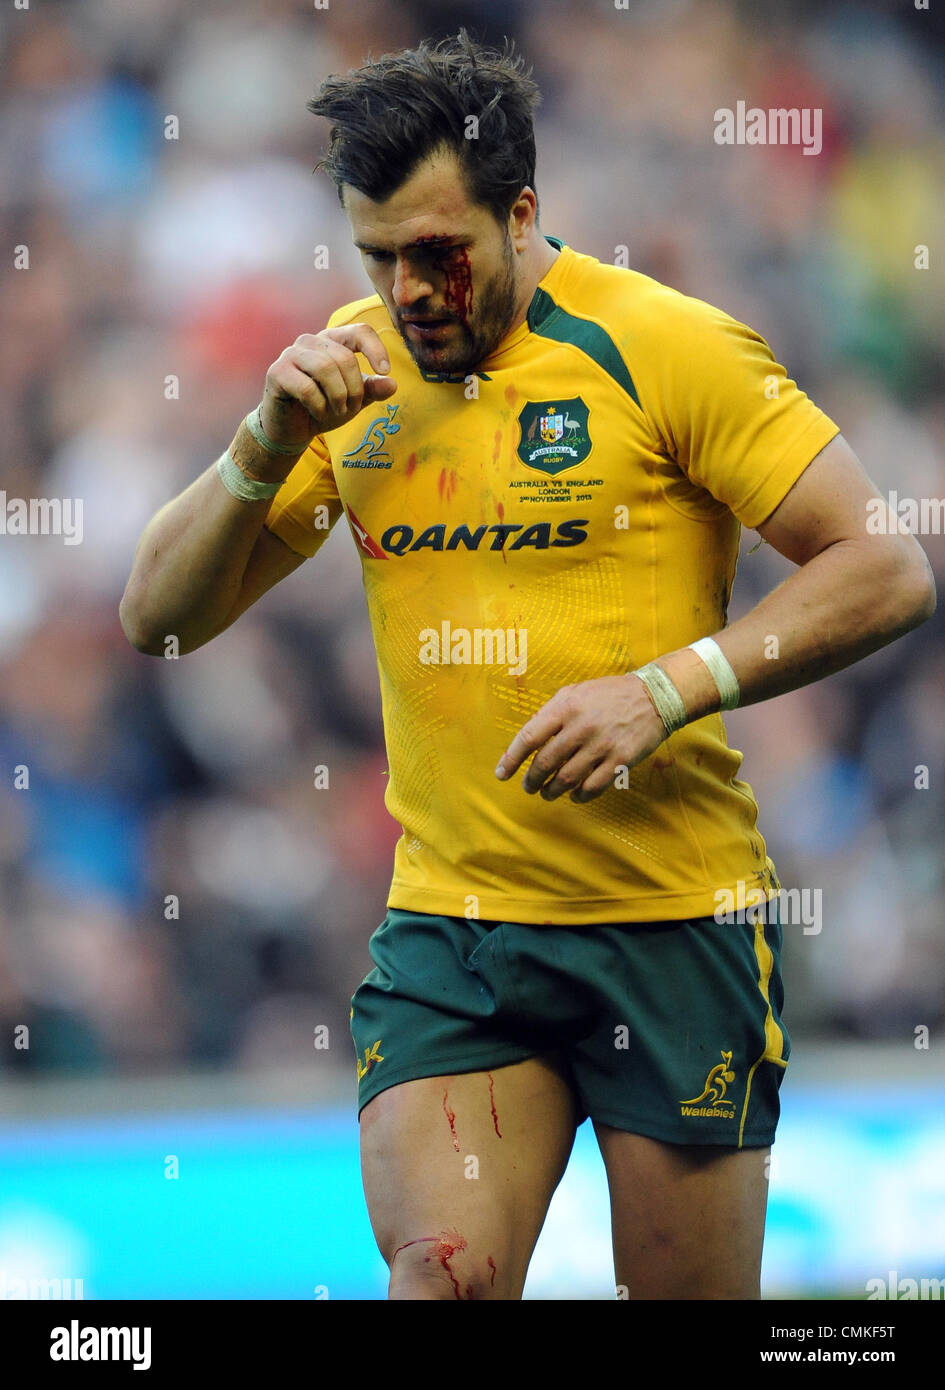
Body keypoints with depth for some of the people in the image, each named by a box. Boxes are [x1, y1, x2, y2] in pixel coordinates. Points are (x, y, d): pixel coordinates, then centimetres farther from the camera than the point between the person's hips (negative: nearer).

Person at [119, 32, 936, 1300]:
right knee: (438, 1272, -15)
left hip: (673, 925, -3)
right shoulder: (355, 366, 8)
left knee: (690, 1293, 3)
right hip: (444, 925, 3)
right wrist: (269, 442, -6)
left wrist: (664, 691, -20)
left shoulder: (664, 347, -7)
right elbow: (157, 617, 11)